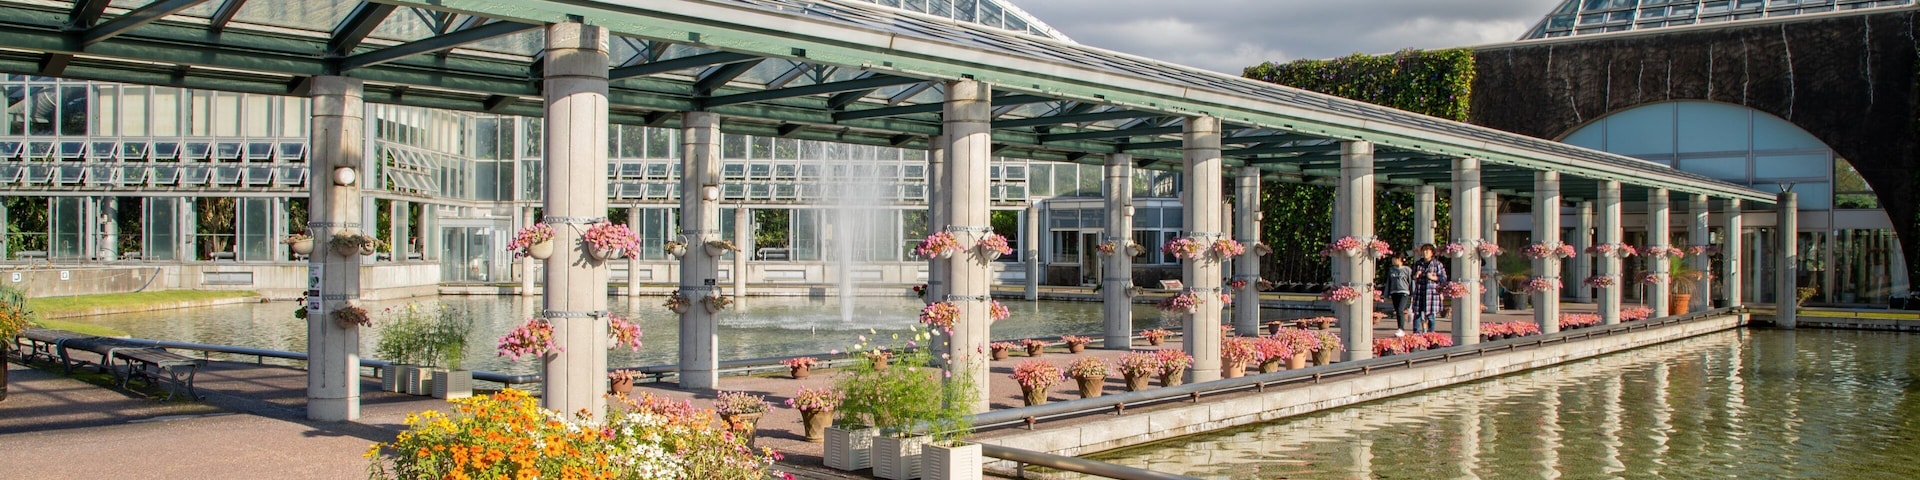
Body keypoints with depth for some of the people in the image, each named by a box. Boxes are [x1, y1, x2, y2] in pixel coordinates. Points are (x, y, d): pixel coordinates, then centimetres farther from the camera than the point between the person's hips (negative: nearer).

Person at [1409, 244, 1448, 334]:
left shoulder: (1438, 264, 2)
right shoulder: (1417, 263, 12)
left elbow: (1443, 278, 0)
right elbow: (1412, 276, 21)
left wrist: (1433, 277, -15)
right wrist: (1415, 276, -2)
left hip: (1432, 292, -3)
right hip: (1419, 292, 3)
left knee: (1430, 315, -1)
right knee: (1417, 314, -1)